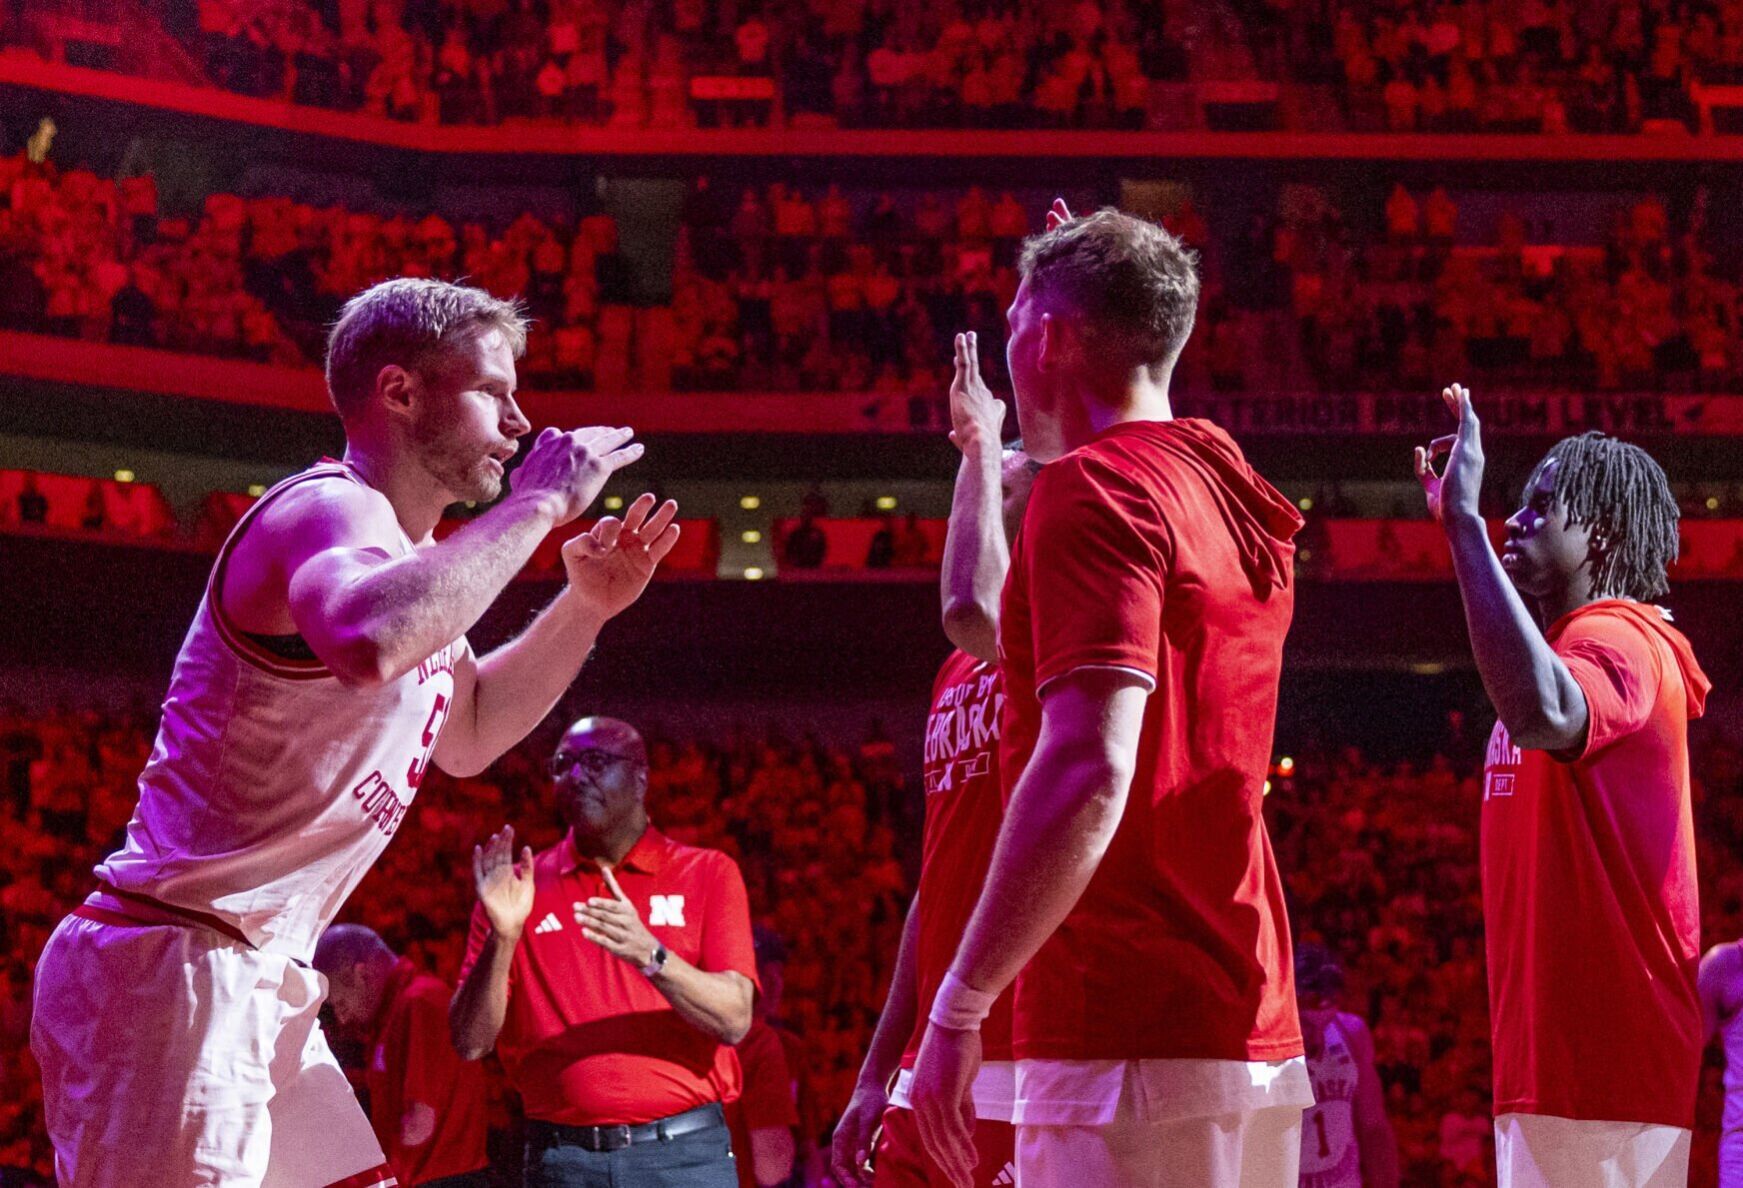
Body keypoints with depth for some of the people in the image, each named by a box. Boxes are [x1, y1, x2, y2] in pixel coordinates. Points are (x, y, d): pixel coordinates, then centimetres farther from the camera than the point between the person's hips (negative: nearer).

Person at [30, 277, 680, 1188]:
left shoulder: (413, 554, 18)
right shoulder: (334, 508, -14)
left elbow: (467, 735, 32)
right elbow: (367, 642, -40)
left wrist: (584, 607, 18)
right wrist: (537, 504, -28)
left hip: (258, 985, 11)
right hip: (169, 968, -11)